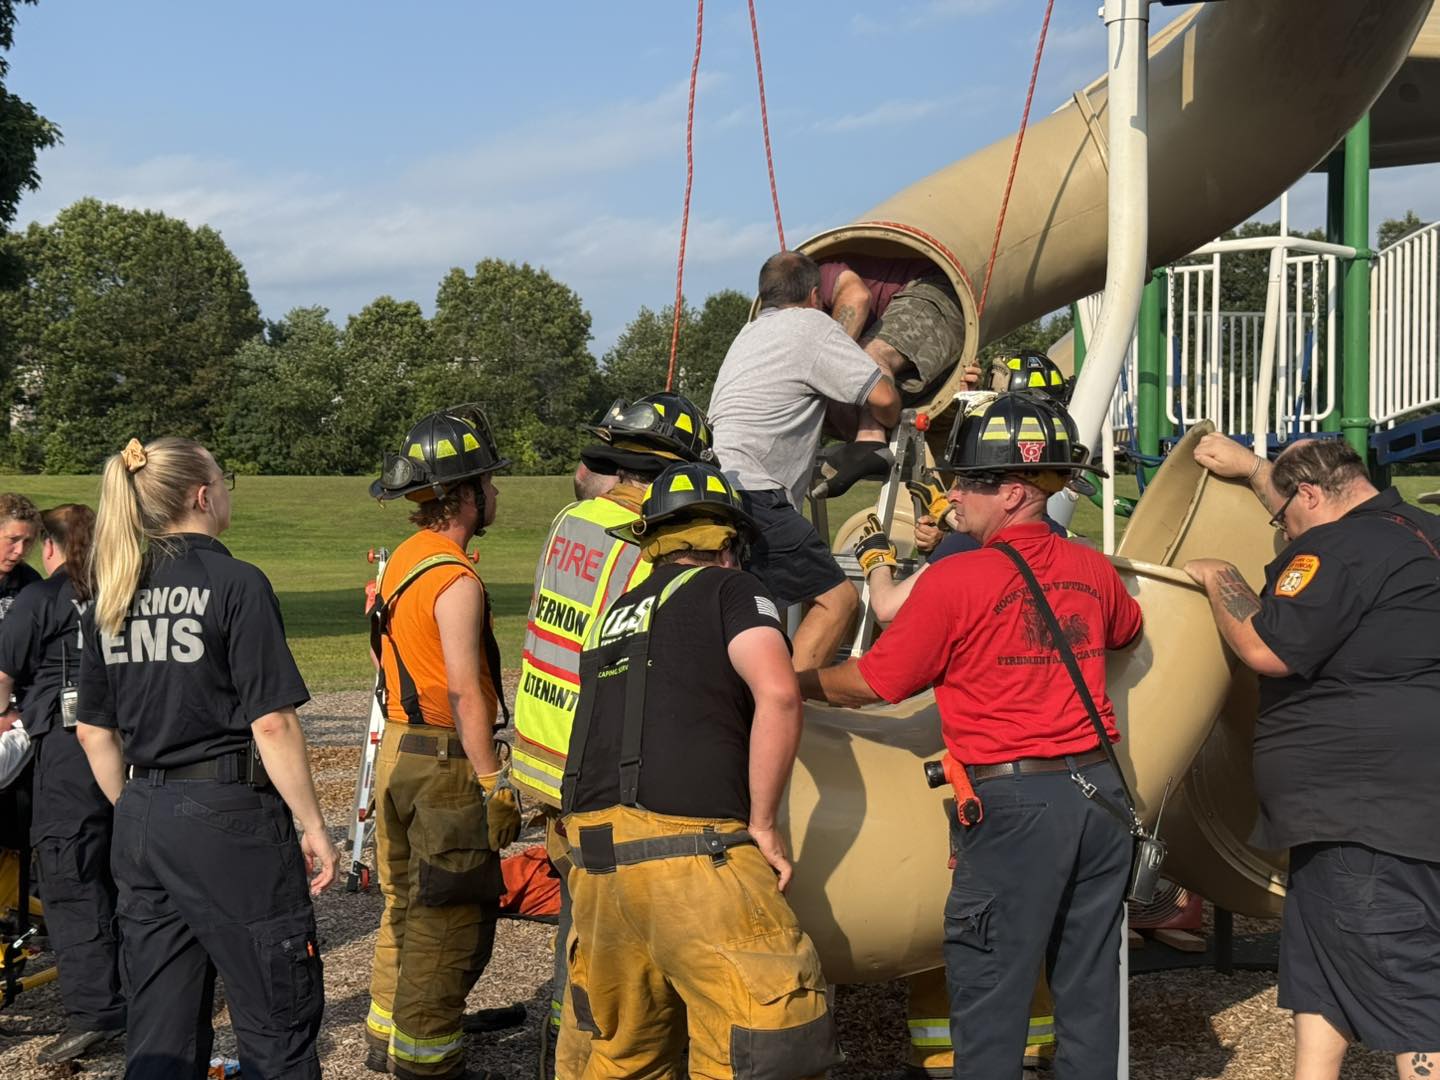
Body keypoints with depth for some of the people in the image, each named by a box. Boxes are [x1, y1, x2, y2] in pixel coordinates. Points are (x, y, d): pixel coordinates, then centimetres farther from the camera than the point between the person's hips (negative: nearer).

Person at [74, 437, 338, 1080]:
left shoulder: (109, 598, 8)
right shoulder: (236, 584, -12)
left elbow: (94, 730, 13)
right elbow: (272, 722, -15)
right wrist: (313, 825, -8)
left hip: (141, 825, 7)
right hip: (228, 816, -7)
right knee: (278, 1024, 4)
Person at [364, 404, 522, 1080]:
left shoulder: (402, 560, 10)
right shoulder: (455, 580, -19)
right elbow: (464, 694, -23)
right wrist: (495, 785, -20)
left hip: (397, 750, 9)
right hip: (445, 766, -9)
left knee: (406, 907, 20)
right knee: (449, 923, 0)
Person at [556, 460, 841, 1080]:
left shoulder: (616, 615, 24)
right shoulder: (727, 590, 4)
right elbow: (778, 695, -12)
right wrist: (761, 824, -6)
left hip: (594, 851, 8)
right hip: (686, 851, -7)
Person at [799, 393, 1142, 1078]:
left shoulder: (954, 582, -12)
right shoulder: (1093, 571, 6)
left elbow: (868, 686, -4)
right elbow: (1126, 632, 30)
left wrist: (793, 681, 13)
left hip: (1014, 802, -6)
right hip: (1100, 790, 6)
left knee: (990, 995, 4)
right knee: (1088, 983, 15)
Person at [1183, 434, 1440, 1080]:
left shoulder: (1341, 550, -16)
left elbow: (1266, 649, -18)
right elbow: (1315, 512, 37)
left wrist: (1217, 577, -3)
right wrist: (1251, 468, 42)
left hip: (1375, 816, -11)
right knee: (1317, 978, 19)